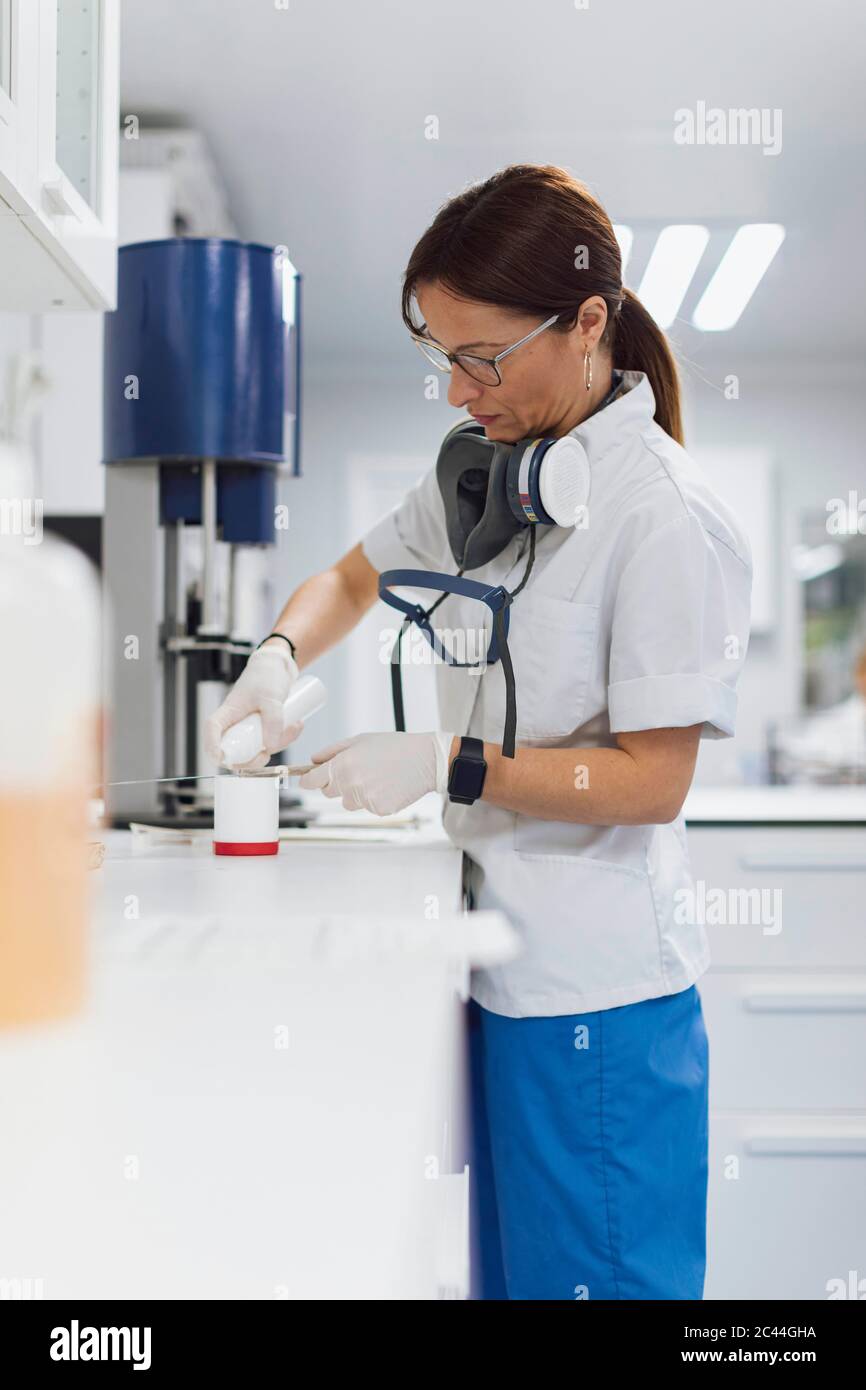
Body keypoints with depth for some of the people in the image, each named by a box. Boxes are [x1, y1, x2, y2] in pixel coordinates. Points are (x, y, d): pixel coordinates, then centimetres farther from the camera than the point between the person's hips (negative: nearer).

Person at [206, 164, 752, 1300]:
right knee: (502, 1267, 18)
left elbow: (652, 781, -18)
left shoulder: (665, 515, -16)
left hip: (598, 996, -8)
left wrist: (447, 766, -21)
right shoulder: (479, 473, 8)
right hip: (495, 960, 8)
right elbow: (351, 579, 22)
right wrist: (276, 659, 1)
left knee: (589, 1275, 4)